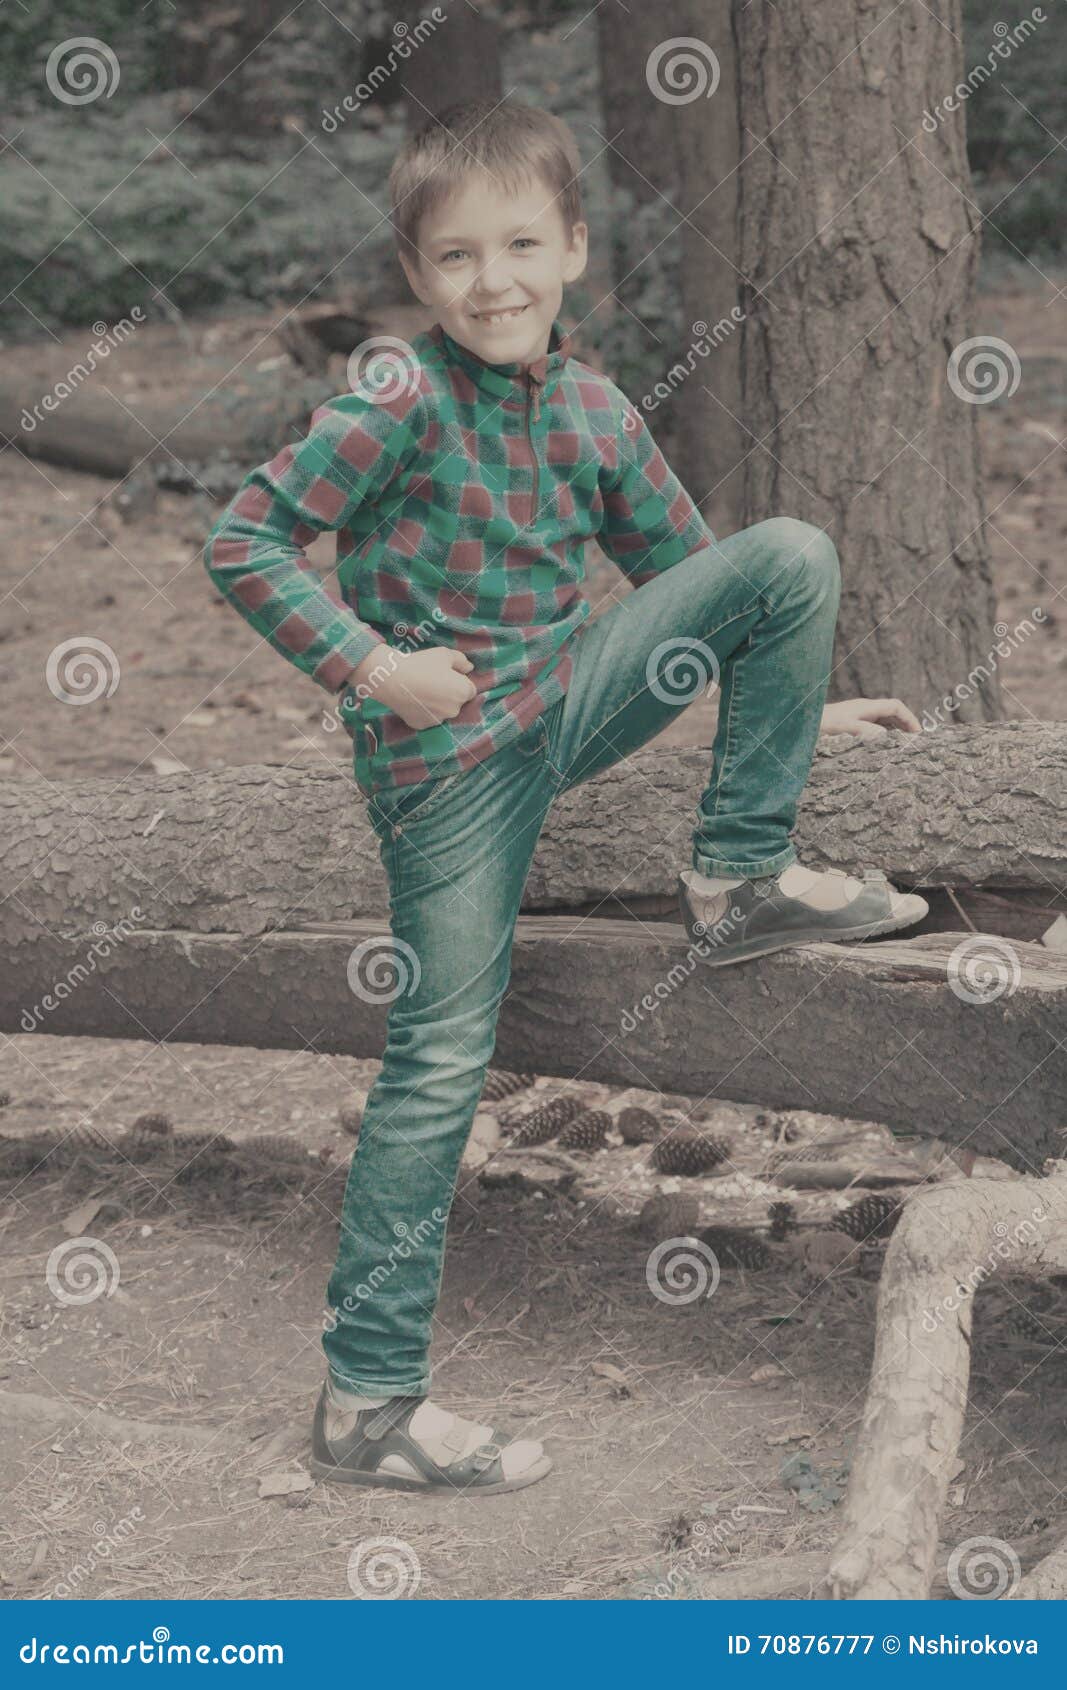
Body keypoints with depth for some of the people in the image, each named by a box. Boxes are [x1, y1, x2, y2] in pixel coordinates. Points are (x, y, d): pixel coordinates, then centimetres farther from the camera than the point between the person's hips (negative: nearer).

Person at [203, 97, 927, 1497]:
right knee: (440, 1067, -6)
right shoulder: (400, 400, -15)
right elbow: (244, 541, -13)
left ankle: (742, 876, 1)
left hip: (569, 700, 6)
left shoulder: (597, 414, 3)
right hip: (450, 757, -5)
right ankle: (369, 1402, 3)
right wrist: (367, 663, -18)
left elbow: (683, 570, 16)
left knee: (793, 553, -7)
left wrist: (798, 702, 17)